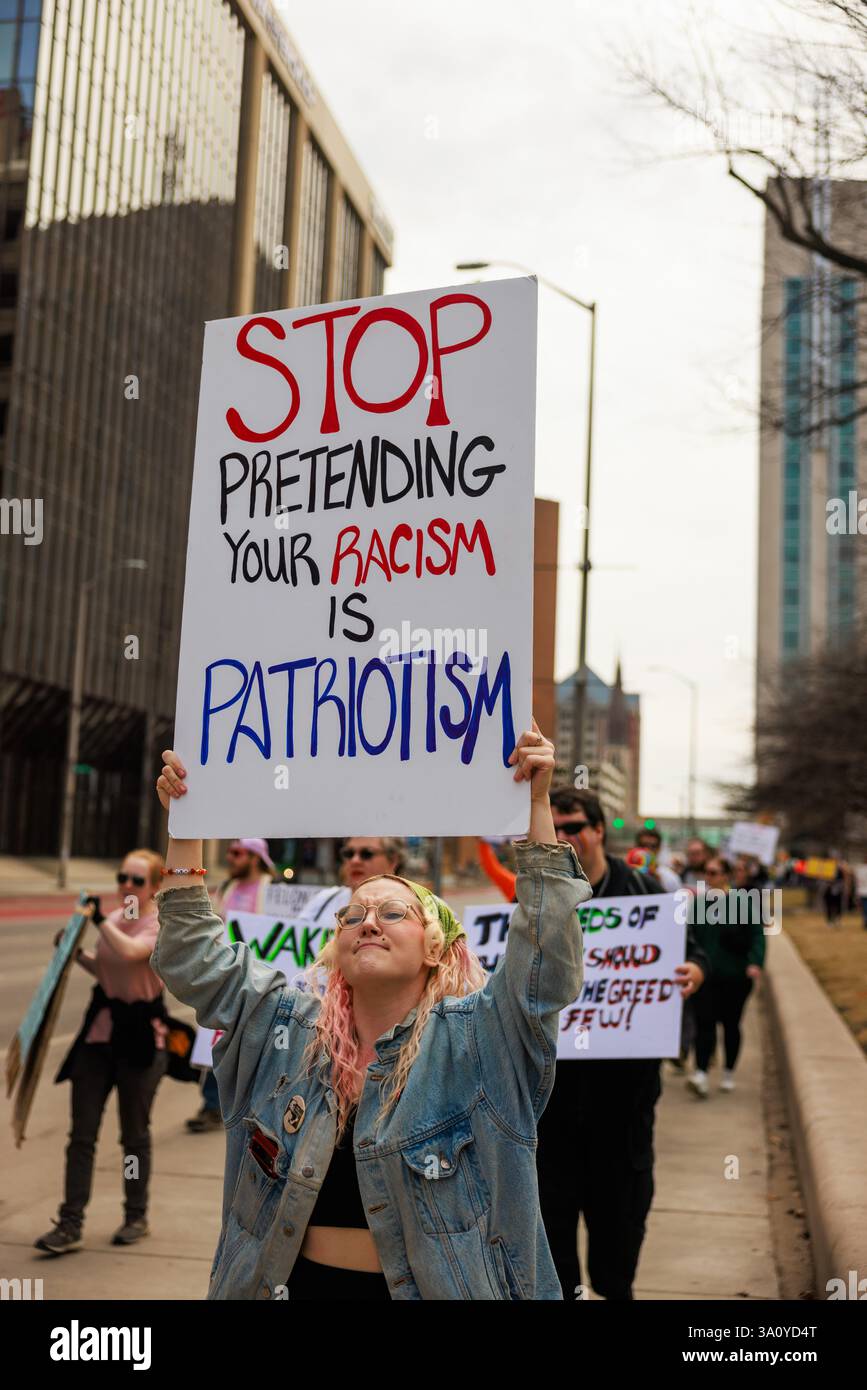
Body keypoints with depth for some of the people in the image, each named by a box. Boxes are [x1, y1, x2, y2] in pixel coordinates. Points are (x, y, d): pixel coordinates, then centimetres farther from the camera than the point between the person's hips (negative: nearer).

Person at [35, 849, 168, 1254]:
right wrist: (76, 953, 8)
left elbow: (130, 951, -34)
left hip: (140, 1037, -5)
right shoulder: (114, 921, 8)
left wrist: (101, 920, -23)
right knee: (81, 1134, 1)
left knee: (134, 1135, 8)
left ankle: (136, 1217, 25)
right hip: (100, 1032, 6)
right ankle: (70, 1224, 5)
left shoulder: (162, 925, -13)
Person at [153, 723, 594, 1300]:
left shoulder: (473, 1037, -9)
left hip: (438, 1287, -3)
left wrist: (537, 806, -29)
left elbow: (547, 962, -21)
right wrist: (185, 828, -6)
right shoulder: (286, 1028, 3)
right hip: (291, 1283, 4)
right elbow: (195, 960, 4)